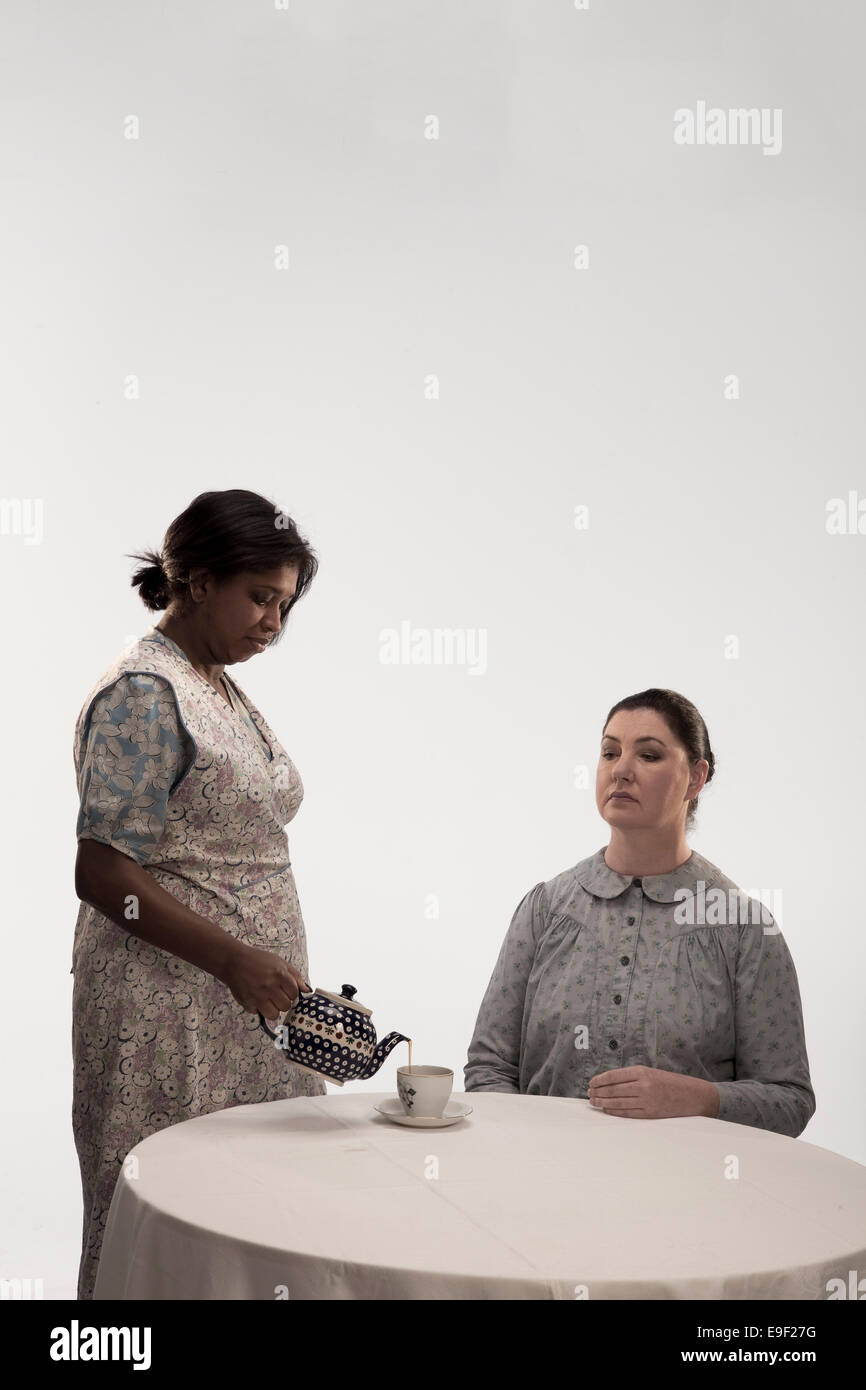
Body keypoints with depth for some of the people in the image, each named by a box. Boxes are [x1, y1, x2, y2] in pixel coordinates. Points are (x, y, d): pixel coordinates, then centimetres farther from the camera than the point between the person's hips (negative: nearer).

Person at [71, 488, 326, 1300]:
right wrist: (237, 961, -22)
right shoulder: (142, 694, -12)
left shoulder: (223, 691, 15)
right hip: (170, 1012, -9)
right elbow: (103, 875, -18)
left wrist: (273, 974, 15)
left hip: (250, 1006, 9)